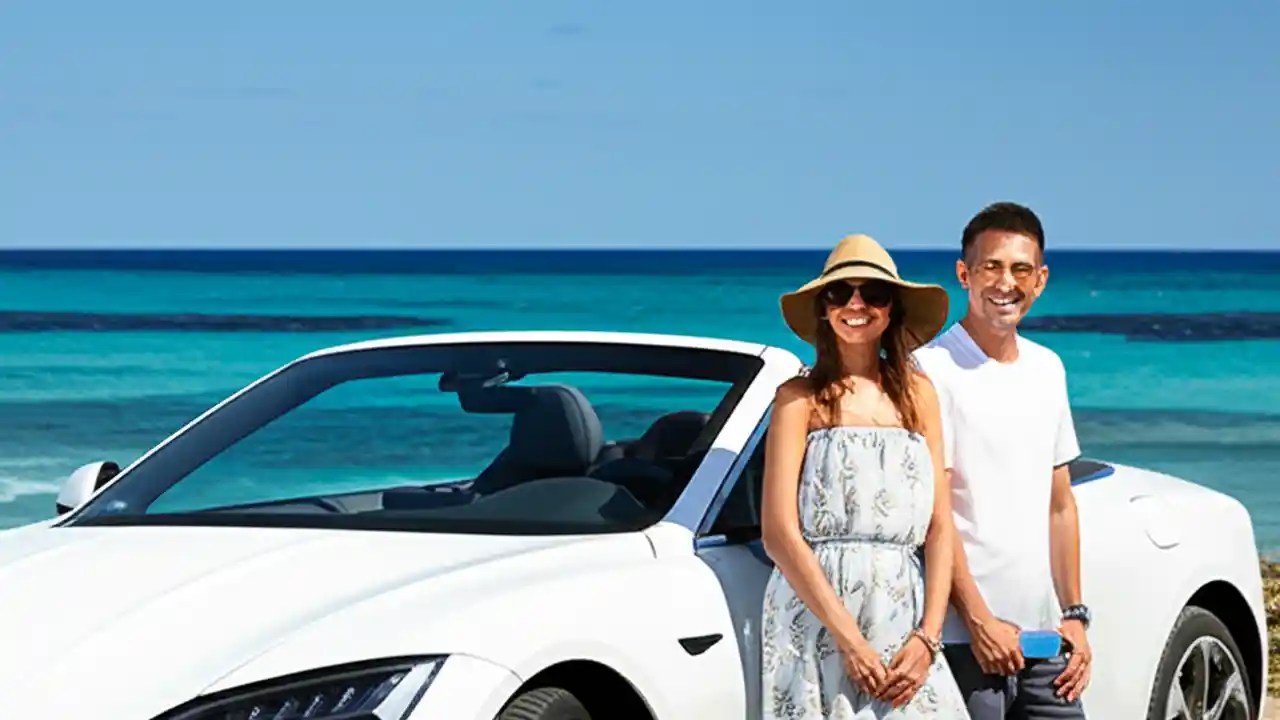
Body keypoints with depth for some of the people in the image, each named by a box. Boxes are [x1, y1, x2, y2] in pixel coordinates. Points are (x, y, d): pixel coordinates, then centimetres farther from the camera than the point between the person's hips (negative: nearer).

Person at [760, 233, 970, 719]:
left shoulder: (918, 394, 13)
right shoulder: (801, 399, 1)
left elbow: (941, 527, 9)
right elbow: (778, 533, -7)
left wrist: (927, 638, -4)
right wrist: (849, 638, -14)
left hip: (903, 623, 3)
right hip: (817, 619, -3)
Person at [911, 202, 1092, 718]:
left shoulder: (1047, 369, 15)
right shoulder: (933, 369, -7)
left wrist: (1073, 614, 13)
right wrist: (978, 619, -15)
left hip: (1045, 636, 6)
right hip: (966, 637, -6)